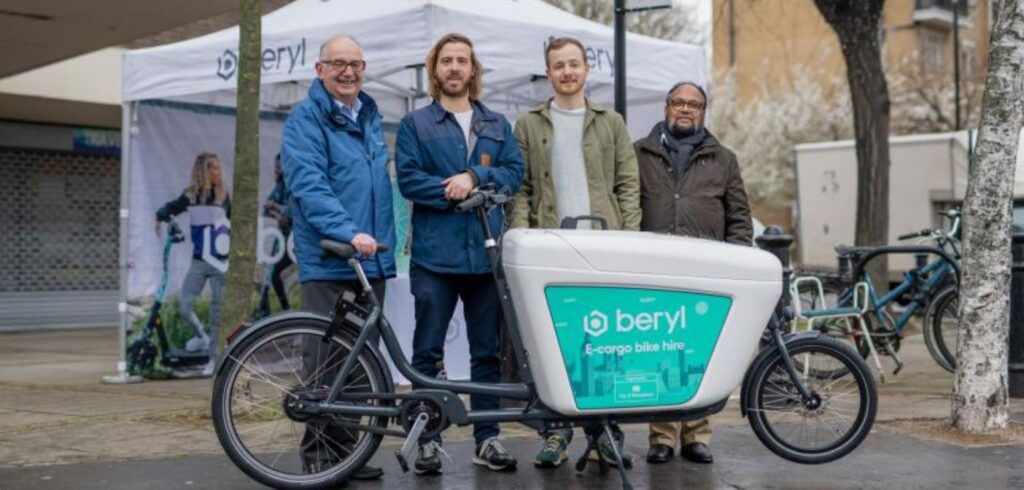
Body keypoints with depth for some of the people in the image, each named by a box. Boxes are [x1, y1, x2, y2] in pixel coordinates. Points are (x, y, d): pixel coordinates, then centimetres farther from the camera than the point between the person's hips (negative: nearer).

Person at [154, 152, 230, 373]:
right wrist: (162, 217, -10)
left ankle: (214, 358, 9)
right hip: (199, 261, 2)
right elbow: (172, 207, 10)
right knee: (184, 308, -3)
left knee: (217, 312, -2)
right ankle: (201, 337, 28)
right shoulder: (190, 195, 1)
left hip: (221, 261, -2)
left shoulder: (224, 196, -1)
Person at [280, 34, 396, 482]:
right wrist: (348, 231, -31)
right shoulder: (305, 120, -5)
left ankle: (348, 446, 20)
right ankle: (321, 451, 4)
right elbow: (309, 185, -19)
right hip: (327, 260, -7)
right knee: (326, 359, -4)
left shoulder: (370, 116, 17)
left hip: (372, 259, 7)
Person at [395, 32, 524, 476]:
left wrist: (474, 178, -11)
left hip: (487, 252, 3)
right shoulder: (415, 124, 8)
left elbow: (514, 171, 4)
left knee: (487, 352, 7)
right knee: (428, 352, -1)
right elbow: (408, 178, -4)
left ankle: (487, 438, 15)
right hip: (435, 253, -2)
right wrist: (451, 190, -14)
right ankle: (428, 439, 7)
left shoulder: (497, 125, 16)